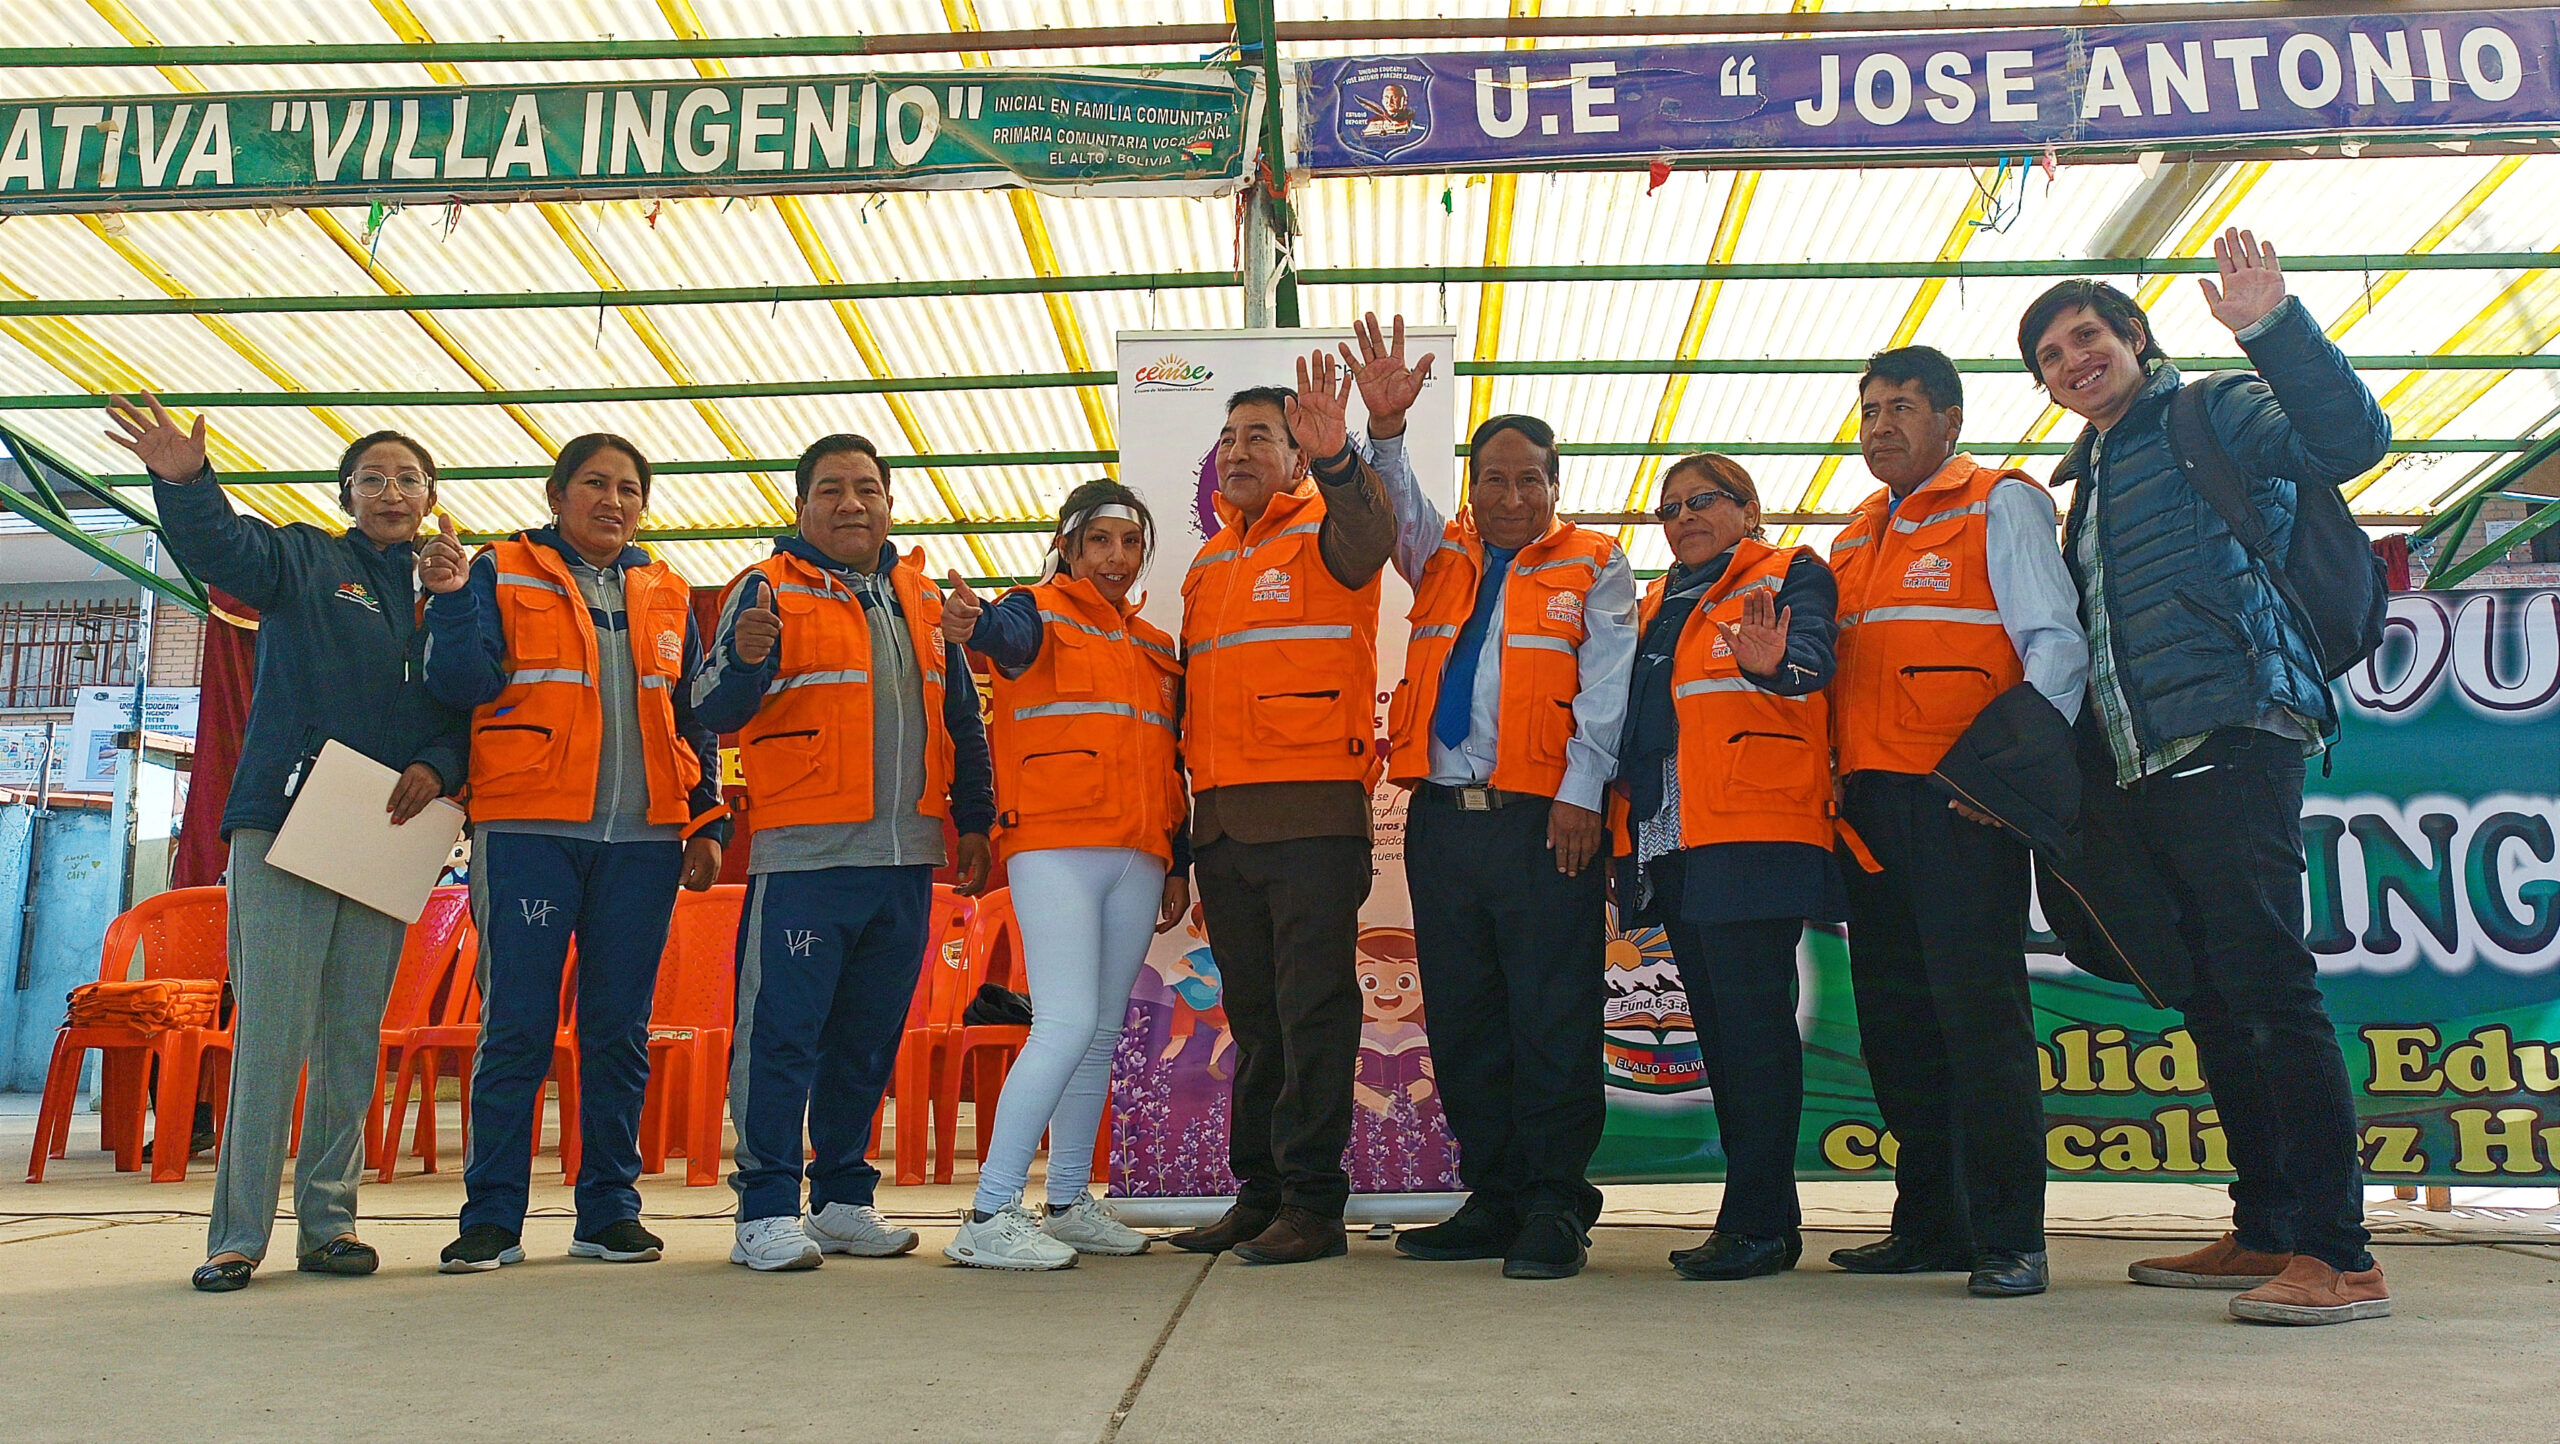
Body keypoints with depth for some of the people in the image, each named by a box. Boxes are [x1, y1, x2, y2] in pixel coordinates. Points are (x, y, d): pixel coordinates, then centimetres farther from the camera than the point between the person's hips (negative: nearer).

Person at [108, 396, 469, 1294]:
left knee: (354, 1037, 7)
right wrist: (185, 481, -33)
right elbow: (221, 547, -13)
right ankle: (238, 1234, 0)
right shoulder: (305, 561, 7)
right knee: (273, 1032, -8)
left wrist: (437, 766, -7)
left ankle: (328, 1221, 15)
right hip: (283, 827, -3)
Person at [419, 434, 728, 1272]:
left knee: (620, 1030, 6)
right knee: (515, 1028, -2)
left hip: (642, 839, 3)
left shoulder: (666, 597, 16)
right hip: (528, 832, -3)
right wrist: (452, 599, -18)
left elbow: (695, 720, 18)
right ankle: (492, 1218, 7)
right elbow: (464, 685, -4)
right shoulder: (504, 574, 7)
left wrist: (707, 824, 11)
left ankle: (609, 1210, 14)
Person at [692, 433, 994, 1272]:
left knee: (869, 1038, 11)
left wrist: (973, 821, 19)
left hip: (905, 858, 5)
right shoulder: (770, 589, 2)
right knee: (782, 1031, -5)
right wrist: (743, 659, -27)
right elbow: (715, 714, -6)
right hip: (805, 854, -5)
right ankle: (766, 1212, 2)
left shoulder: (922, 598, 18)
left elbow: (963, 720, 24)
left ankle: (844, 1200, 21)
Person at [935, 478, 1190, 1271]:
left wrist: (1178, 867, 17)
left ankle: (1069, 1203, 20)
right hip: (1053, 849, -6)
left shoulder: (1157, 650, 19)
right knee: (1067, 1025, -16)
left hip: (1137, 861, 6)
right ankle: (990, 1215, -11)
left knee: (1102, 1034, 9)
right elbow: (1008, 633, -24)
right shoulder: (1041, 614, 2)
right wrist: (971, 621, -47)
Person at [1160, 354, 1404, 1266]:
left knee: (1313, 1010, -4)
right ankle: (1258, 1196, 20)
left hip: (1312, 815, -7)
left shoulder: (1325, 535, 2)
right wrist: (1183, 823, 18)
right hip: (1222, 817, 7)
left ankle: (1313, 1201, 3)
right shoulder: (1207, 564, 22)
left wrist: (1339, 462, -43)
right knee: (1254, 1015, 12)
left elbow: (1370, 534, -24)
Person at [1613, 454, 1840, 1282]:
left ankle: (1755, 1222, -3)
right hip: (1672, 843, 7)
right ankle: (1768, 1219, 18)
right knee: (1720, 1029, 10)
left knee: (1753, 1026, -8)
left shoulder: (1791, 575, 3)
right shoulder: (1658, 602, 23)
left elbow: (1811, 652, -18)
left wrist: (1775, 664, -41)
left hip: (1752, 838, -7)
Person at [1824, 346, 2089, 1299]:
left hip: (1962, 800, -7)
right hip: (1870, 804, 7)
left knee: (1978, 1009, -8)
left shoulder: (1999, 505, 2)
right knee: (1895, 1018, 8)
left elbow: (2057, 643, -7)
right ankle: (1930, 1223, 18)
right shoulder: (1855, 538, 22)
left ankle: (2009, 1238, -1)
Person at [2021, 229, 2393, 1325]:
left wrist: (2272, 327, -25)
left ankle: (2337, 1253, -10)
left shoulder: (2214, 417, 4)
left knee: (2266, 987, -14)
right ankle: (2266, 1232, 17)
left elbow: (2352, 437, -16)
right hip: (2142, 771, 8)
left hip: (2231, 741, -8)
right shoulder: (2088, 485, 26)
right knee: (2214, 1000, 10)